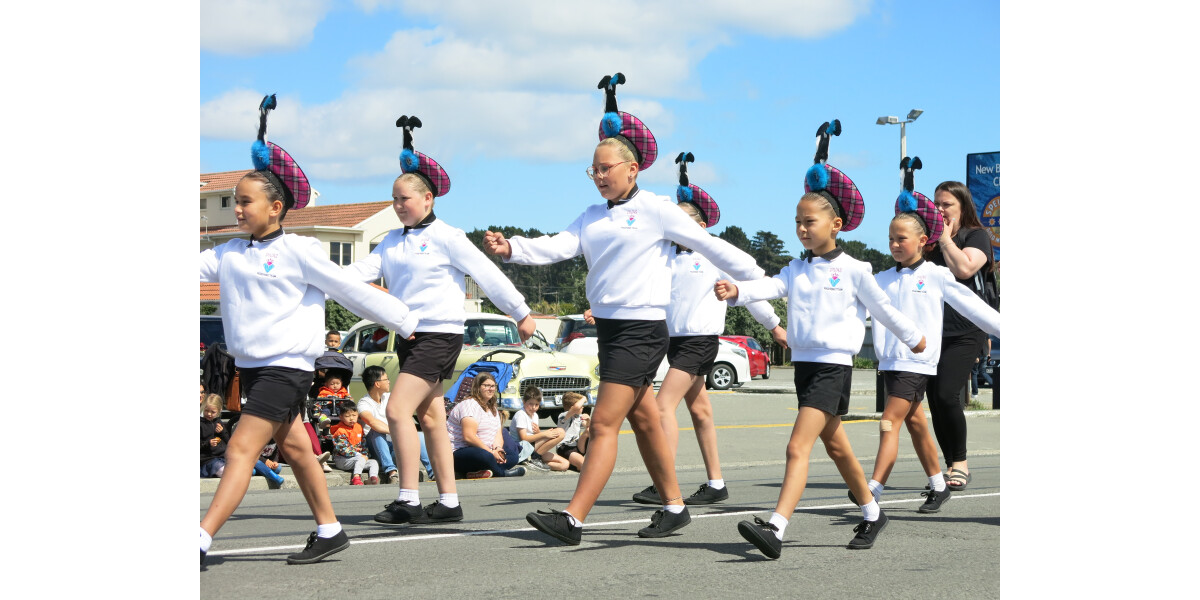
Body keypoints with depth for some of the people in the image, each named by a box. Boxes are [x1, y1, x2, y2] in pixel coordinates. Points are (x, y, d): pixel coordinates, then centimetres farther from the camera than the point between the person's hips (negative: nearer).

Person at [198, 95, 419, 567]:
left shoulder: (297, 252, -7)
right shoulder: (228, 254, 11)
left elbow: (351, 290, -3)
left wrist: (407, 322, 2)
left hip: (288, 365, -7)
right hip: (250, 364, 7)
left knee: (242, 449, -13)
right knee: (294, 446, 13)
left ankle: (201, 542, -20)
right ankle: (329, 531, 24)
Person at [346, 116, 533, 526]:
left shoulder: (446, 238, -8)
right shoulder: (393, 241, 13)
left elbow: (487, 275, -4)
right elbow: (361, 271, 1)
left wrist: (521, 314, 1)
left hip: (440, 334, -8)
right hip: (407, 335, 8)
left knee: (398, 411, -16)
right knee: (430, 417, 10)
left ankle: (408, 501, -13)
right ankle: (448, 502, 15)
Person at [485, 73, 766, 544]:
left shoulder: (655, 209, -6)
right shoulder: (593, 216, 13)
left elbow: (710, 246, -1)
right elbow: (560, 246, -2)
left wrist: (760, 281, 5)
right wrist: (510, 249, -19)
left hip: (642, 329, -7)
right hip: (609, 326, 7)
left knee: (604, 424, -11)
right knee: (644, 420, 15)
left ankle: (572, 520, -14)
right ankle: (674, 508, 28)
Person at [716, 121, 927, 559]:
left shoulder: (853, 270, -6)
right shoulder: (797, 269, 8)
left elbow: (882, 308, 6)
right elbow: (772, 286, -10)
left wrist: (912, 337, 19)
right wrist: (737, 291, -30)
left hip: (834, 365, -7)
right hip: (803, 362, 7)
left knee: (799, 447, -18)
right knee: (835, 445, 20)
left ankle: (775, 529, -27)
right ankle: (872, 515, 37)